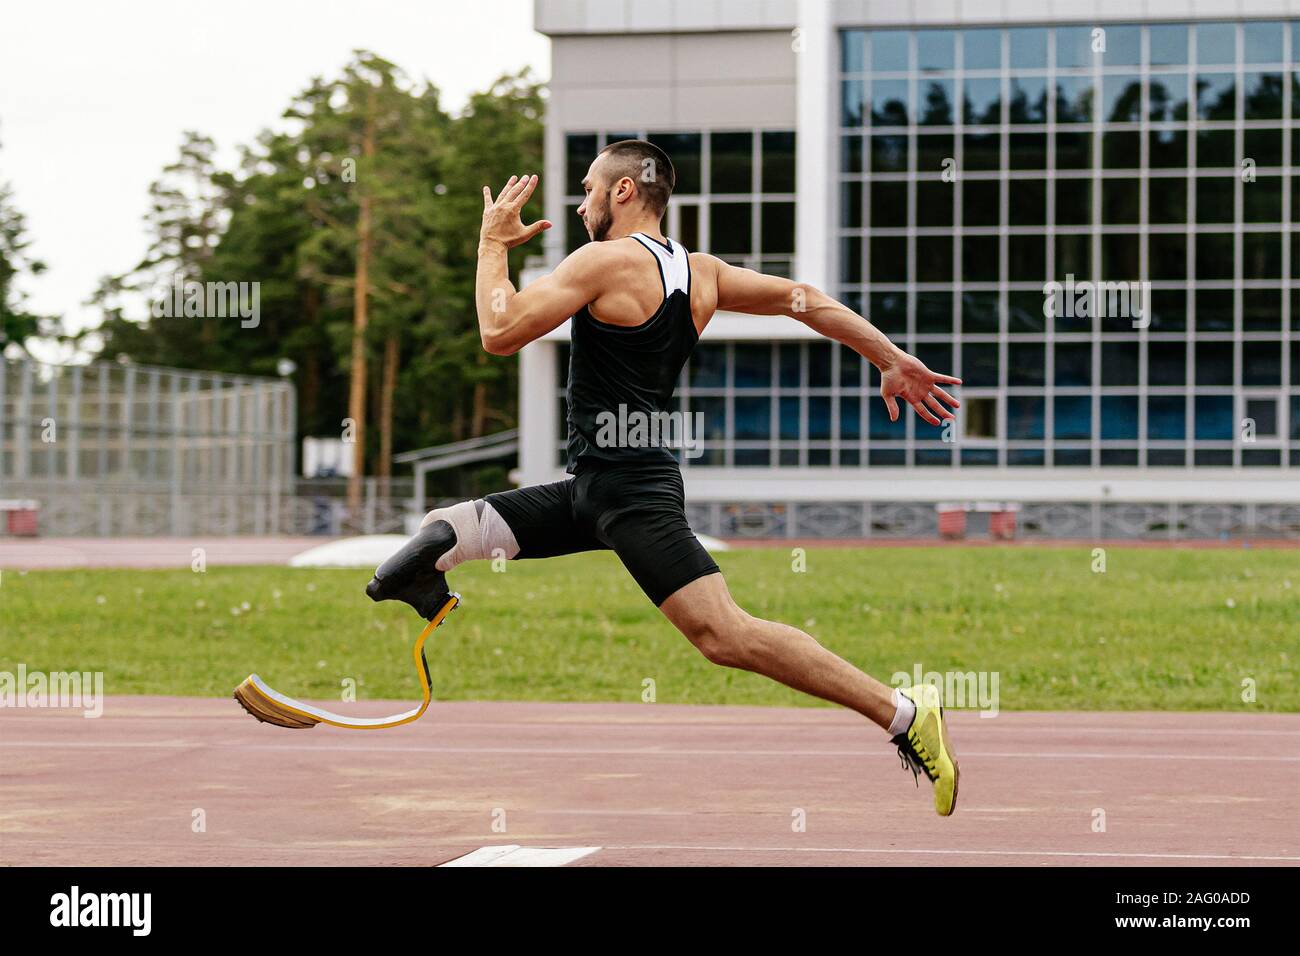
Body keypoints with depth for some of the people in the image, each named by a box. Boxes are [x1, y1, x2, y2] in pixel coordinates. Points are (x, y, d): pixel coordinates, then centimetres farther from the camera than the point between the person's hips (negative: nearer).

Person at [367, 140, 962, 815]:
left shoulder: (606, 260, -11)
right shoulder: (701, 272, 13)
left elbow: (501, 333, -14)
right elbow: (802, 300, 11)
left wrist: (493, 243, 1)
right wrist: (894, 362, 15)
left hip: (631, 494, -10)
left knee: (725, 635, -17)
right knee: (437, 535, 10)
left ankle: (906, 713, -20)